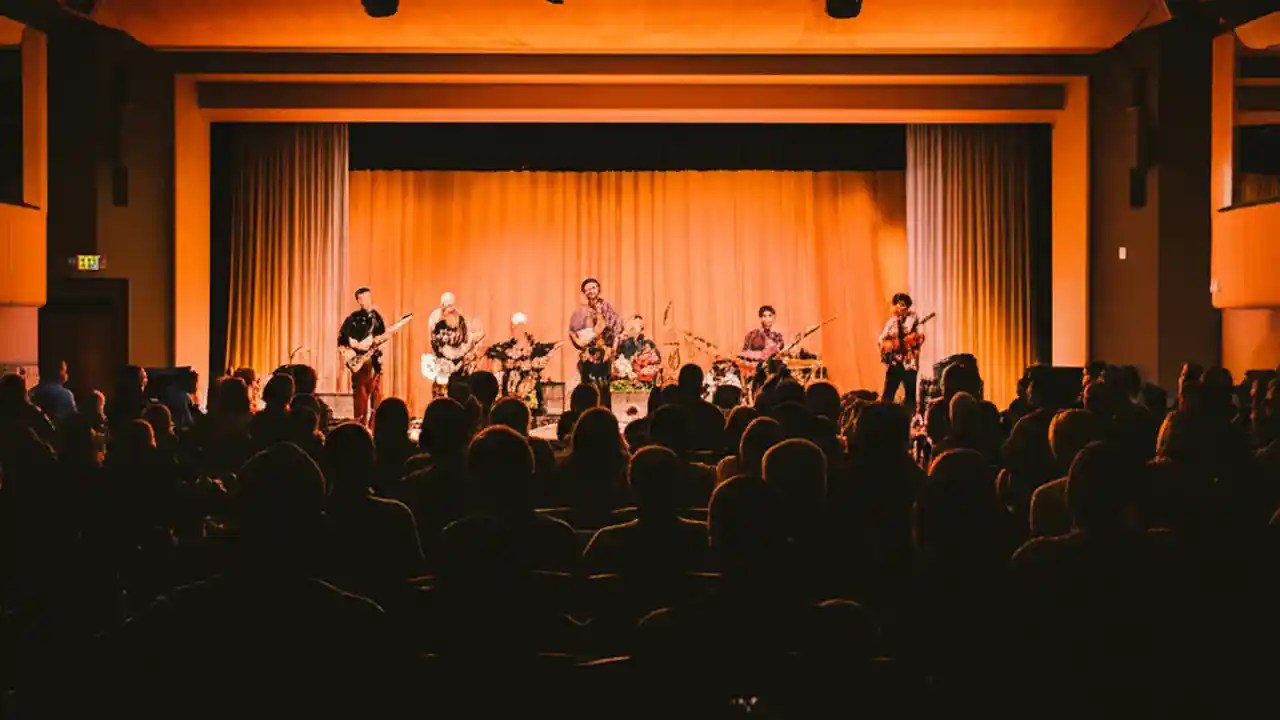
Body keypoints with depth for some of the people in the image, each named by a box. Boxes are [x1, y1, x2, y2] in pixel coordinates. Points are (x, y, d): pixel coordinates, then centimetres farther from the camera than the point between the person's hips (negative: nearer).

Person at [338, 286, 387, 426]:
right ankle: (360, 424, -2)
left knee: (377, 393, 4)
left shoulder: (376, 316, 11)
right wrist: (357, 345, -17)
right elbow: (342, 338, -6)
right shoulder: (353, 318, -2)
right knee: (361, 394, -6)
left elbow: (383, 334, 8)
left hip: (375, 359, 4)